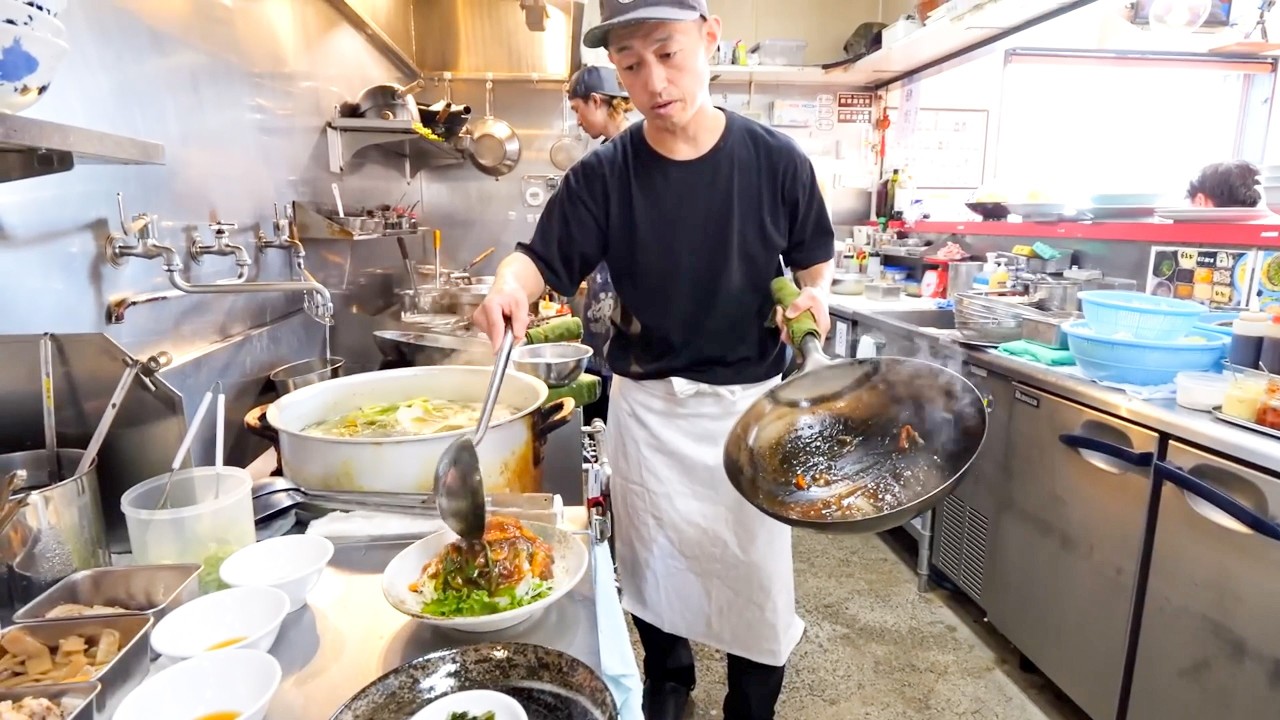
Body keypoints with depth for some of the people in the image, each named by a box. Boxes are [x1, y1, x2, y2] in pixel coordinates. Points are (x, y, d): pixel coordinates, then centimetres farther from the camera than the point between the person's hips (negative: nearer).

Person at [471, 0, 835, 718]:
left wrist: (814, 298, -15)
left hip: (749, 401, 0)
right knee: (655, 568, 18)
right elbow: (541, 260, -7)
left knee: (757, 578, 11)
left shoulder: (776, 159, -7)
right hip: (647, 404, 1)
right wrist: (508, 285, -28)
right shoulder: (603, 174, -6)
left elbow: (814, 261, 6)